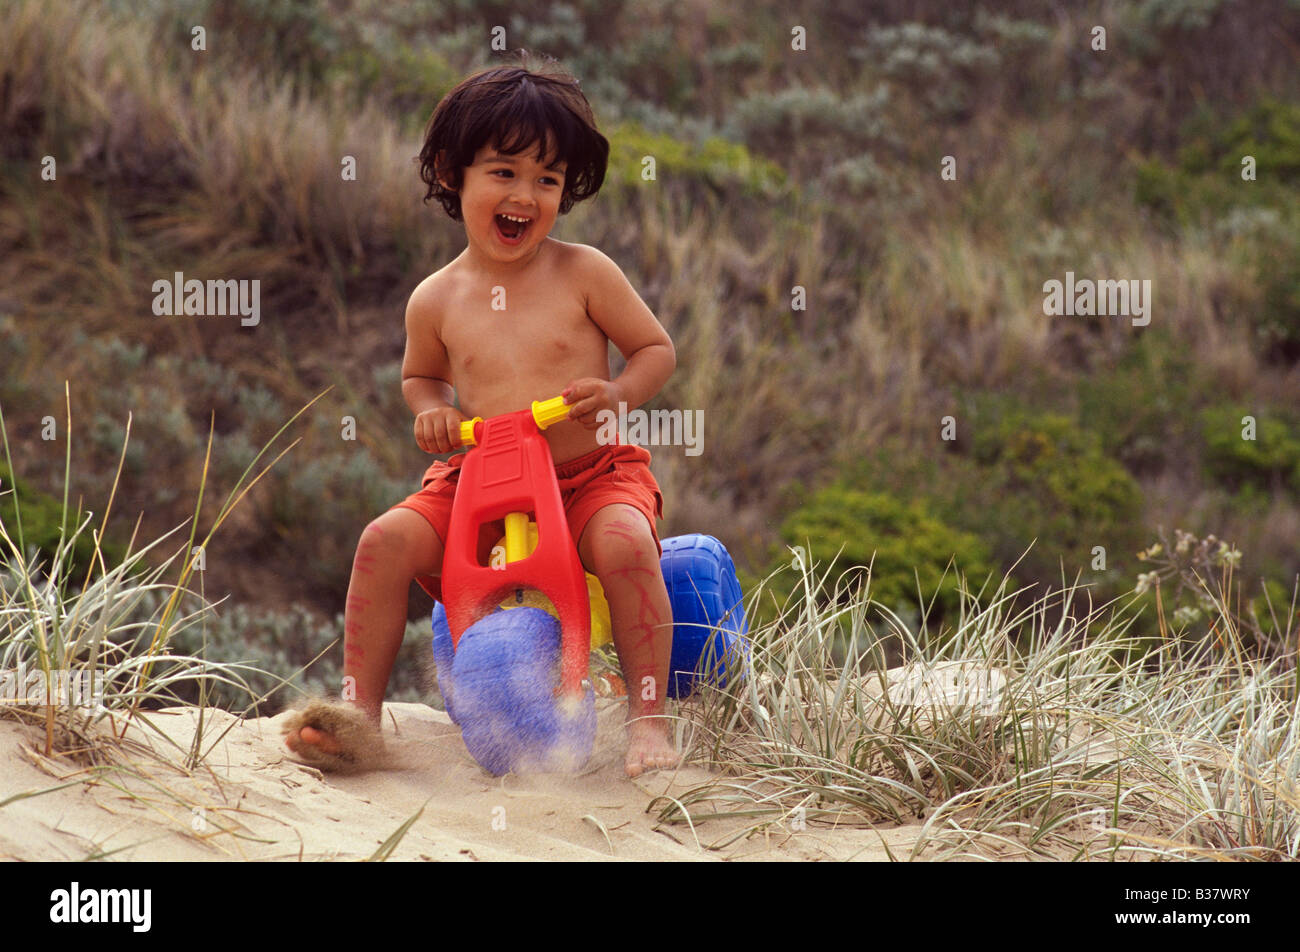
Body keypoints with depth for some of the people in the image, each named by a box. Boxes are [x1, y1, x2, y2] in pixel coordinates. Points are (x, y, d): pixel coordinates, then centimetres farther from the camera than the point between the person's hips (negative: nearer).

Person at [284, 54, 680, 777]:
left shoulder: (585, 274, -4)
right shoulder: (437, 300, 3)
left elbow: (658, 349, 5)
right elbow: (421, 374, 23)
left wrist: (617, 393, -15)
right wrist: (431, 411, 0)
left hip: (590, 478, -2)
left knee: (625, 542, -33)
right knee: (388, 541, -19)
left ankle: (650, 717, -22)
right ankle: (361, 711, -9)